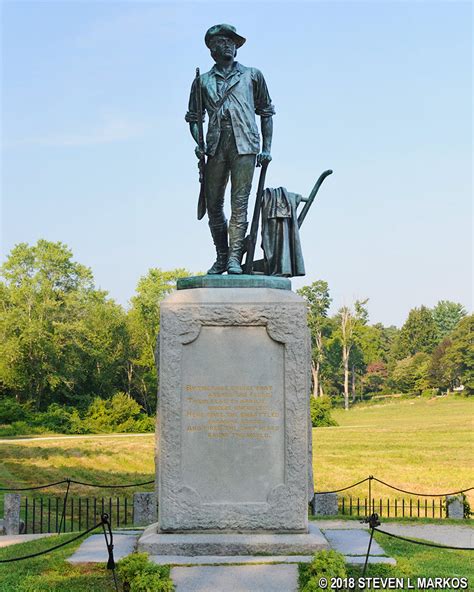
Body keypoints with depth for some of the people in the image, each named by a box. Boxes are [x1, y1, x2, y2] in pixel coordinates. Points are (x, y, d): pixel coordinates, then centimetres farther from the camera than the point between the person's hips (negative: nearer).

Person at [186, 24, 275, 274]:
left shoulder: (252, 75, 15)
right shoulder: (203, 81, 18)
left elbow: (266, 112, 16)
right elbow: (193, 116, 19)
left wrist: (267, 148, 7)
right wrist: (198, 143, 0)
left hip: (245, 145, -2)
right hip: (216, 147, 2)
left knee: (239, 202, -11)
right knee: (213, 205, 2)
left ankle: (235, 258, -14)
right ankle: (221, 258, 13)